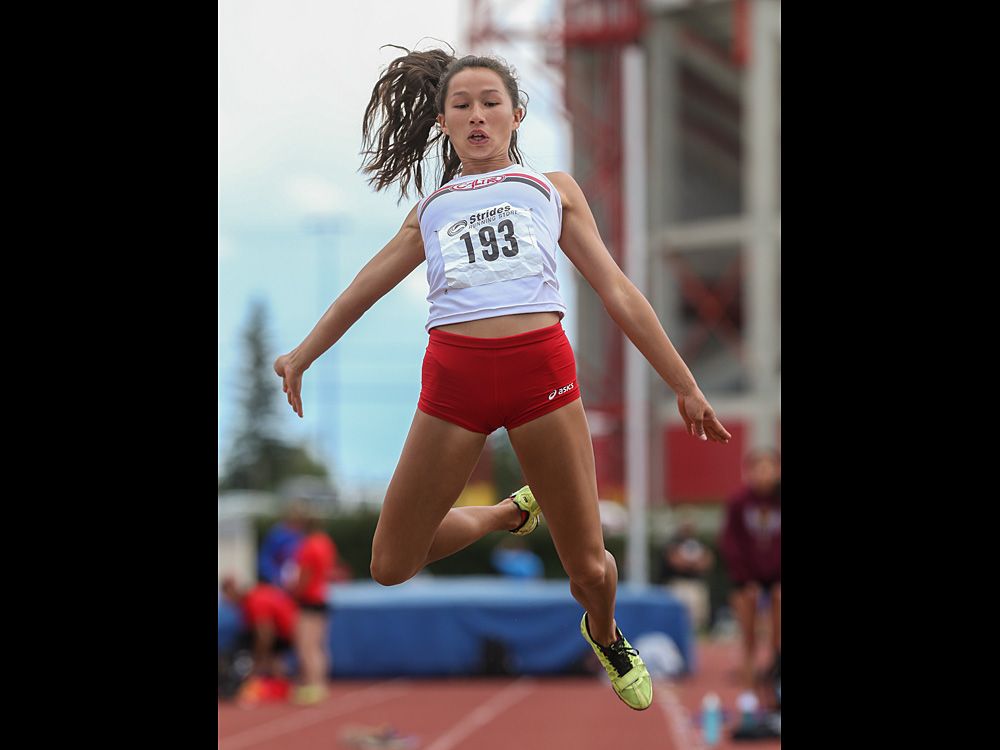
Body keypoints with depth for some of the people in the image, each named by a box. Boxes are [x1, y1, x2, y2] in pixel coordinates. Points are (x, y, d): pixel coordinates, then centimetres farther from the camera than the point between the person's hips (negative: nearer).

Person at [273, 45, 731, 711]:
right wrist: (302, 355, 32)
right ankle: (512, 512, 30)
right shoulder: (431, 210, 21)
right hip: (453, 374, 2)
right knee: (392, 565, 2)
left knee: (589, 568, -1)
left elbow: (618, 292, 16)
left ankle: (606, 636, 38)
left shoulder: (553, 189, 17)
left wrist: (685, 387, 13)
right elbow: (365, 288, 30)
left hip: (541, 365, -2)